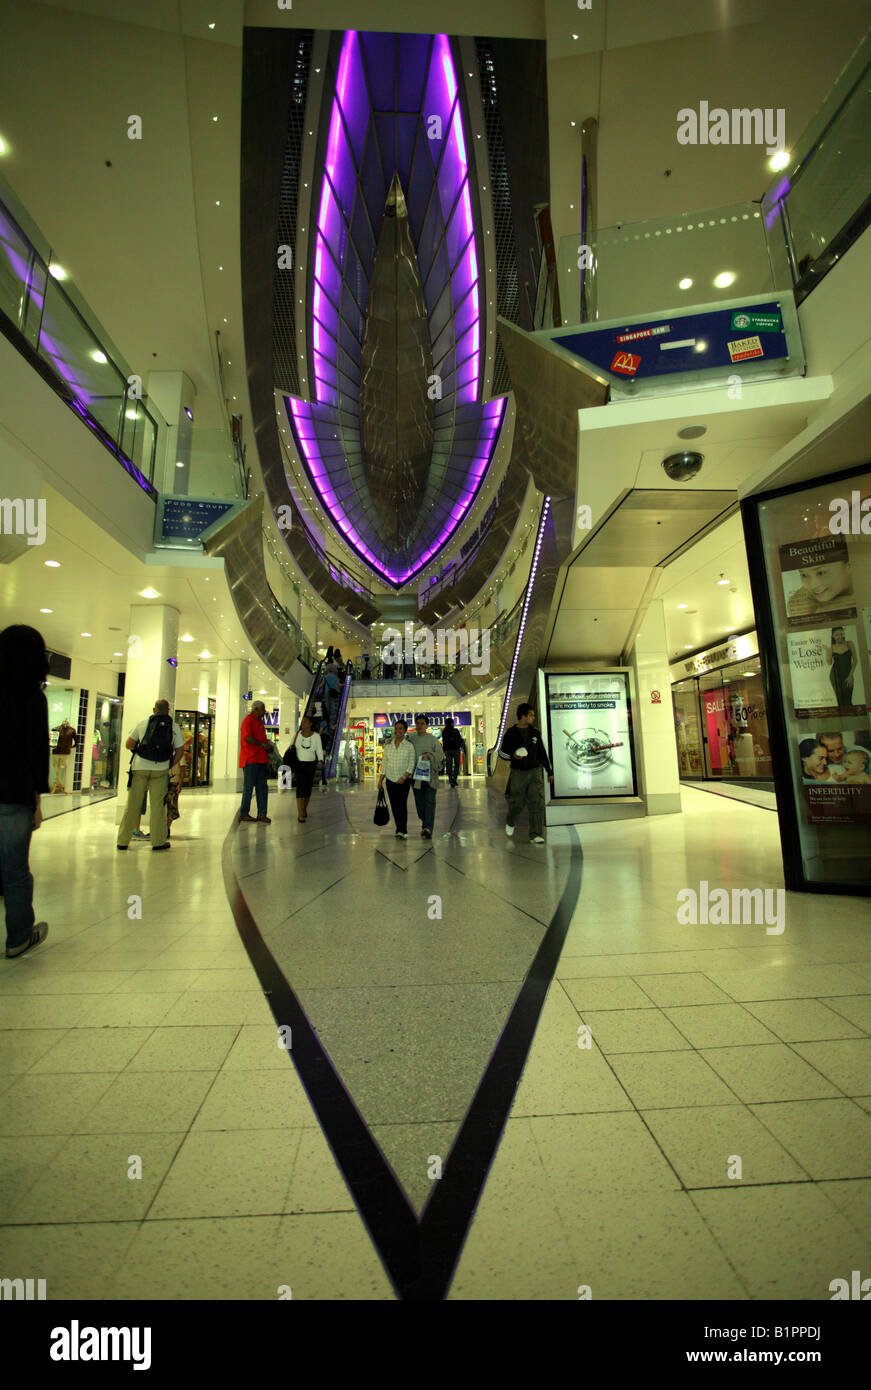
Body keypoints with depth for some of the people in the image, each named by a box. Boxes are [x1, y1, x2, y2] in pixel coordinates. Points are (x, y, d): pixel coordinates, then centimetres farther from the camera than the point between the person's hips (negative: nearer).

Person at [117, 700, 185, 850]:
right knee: (157, 804, 4)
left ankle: (123, 840, 15)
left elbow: (129, 744, 7)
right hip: (161, 769, -1)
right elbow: (180, 750, 4)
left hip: (140, 767, 1)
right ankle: (158, 841, 9)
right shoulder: (174, 726, 6)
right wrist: (170, 766, 11)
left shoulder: (143, 723, 7)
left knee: (132, 804, 8)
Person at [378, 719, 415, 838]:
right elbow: (384, 763, 11)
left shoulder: (409, 745, -4)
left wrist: (404, 777, -17)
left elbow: (412, 764, -6)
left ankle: (403, 831, -6)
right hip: (390, 779, 4)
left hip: (404, 780, -4)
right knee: (394, 805, 6)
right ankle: (399, 830, 16)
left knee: (402, 804, -11)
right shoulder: (388, 745, 7)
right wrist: (380, 779, 8)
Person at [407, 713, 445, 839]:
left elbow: (441, 756, 2)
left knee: (430, 801, -11)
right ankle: (425, 825, 27)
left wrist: (429, 756, -14)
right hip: (416, 775, 2)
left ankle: (428, 828, -15)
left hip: (430, 775, -2)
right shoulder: (411, 739, 8)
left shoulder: (433, 740, 3)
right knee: (419, 802, 7)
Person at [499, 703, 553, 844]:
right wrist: (512, 755, -17)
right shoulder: (511, 733, -1)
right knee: (517, 803, 4)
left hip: (535, 772, 3)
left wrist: (550, 772, 13)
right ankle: (510, 822, 36)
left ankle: (535, 835, 2)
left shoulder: (535, 733, 10)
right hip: (518, 774, -3)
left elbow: (542, 754, 15)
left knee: (537, 803, -6)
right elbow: (502, 752, 3)